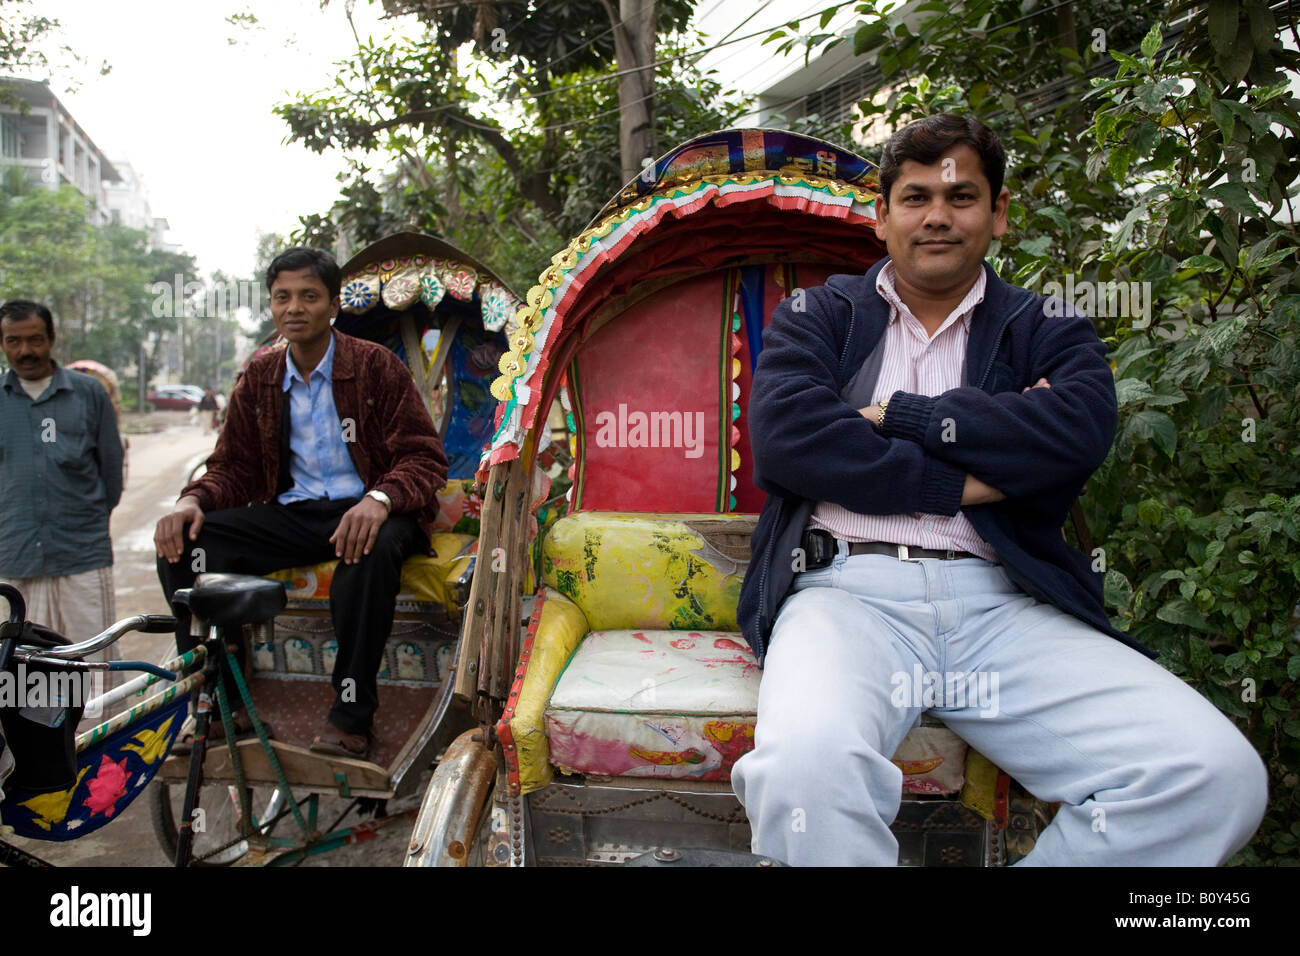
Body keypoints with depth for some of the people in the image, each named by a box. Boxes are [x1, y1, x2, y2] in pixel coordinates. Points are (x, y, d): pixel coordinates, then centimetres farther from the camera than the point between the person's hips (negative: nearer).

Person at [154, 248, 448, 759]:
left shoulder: (377, 366, -1)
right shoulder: (259, 378, 13)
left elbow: (424, 458, -6)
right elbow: (232, 468, 15)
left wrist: (380, 499, -28)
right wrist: (193, 500, -9)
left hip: (362, 512, -4)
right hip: (289, 514, 5)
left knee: (371, 549, -40)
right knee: (181, 543, -17)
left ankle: (350, 717, -27)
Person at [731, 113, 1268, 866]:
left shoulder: (1046, 329, 19)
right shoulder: (820, 315, 17)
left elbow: (1079, 430, -5)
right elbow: (784, 434, -4)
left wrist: (897, 415, -3)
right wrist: (967, 479, -4)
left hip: (1003, 601, 3)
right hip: (849, 588, -2)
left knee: (1221, 776, -19)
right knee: (806, 763, -36)